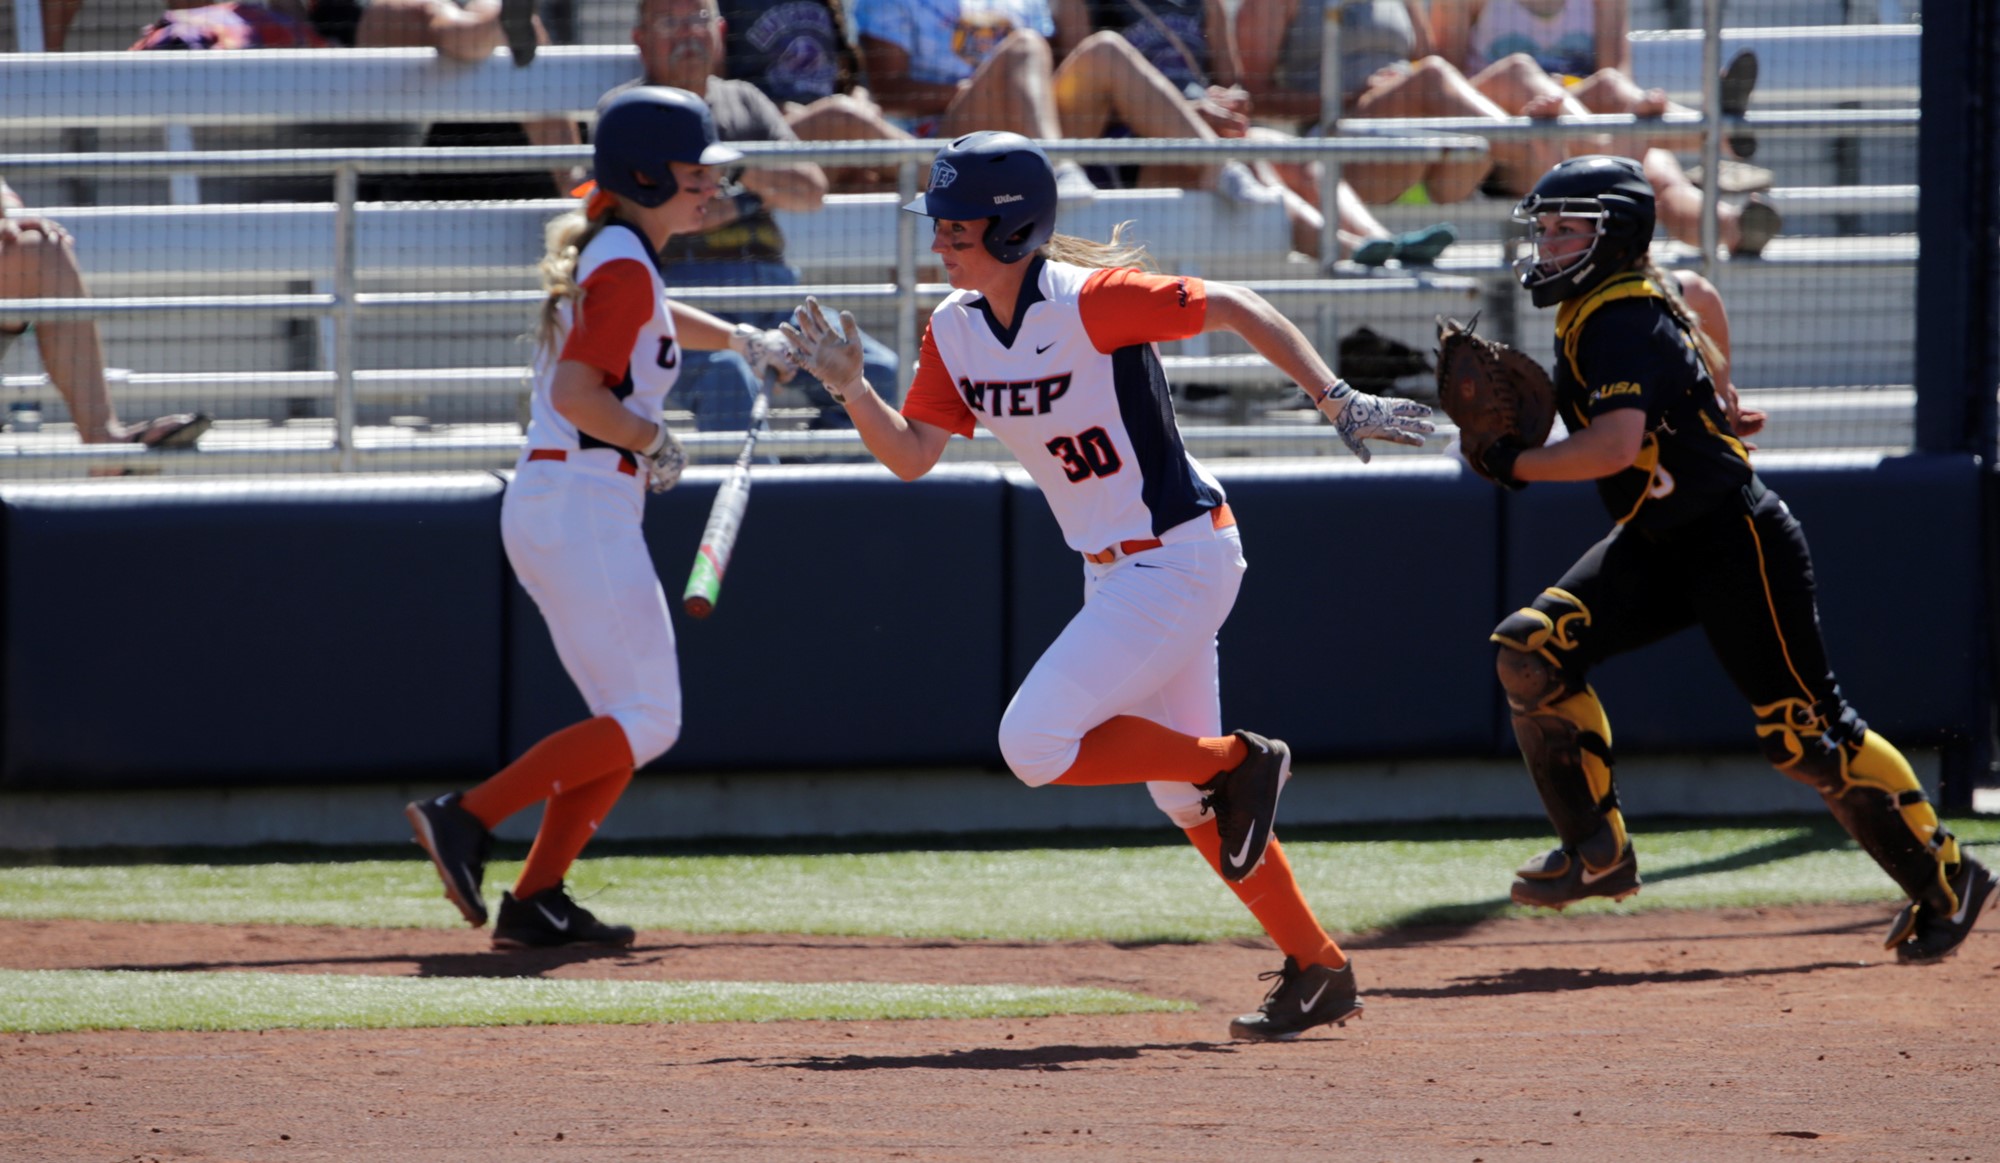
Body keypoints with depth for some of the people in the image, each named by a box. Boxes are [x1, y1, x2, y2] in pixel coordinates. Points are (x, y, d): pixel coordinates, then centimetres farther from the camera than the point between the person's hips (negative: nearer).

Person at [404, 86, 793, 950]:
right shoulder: (625, 269, -14)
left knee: (632, 720, 12)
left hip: (544, 504, 10)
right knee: (645, 723, -8)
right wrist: (652, 440, -11)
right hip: (585, 511, -10)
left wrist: (747, 341, 40)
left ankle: (536, 901, 6)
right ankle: (466, 819, -14)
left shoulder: (607, 254, 17)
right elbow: (577, 393, -24)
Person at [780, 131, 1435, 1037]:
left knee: (1035, 743, -15)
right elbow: (910, 454, 4)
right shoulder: (954, 330, 2)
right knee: (1183, 795, 13)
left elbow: (1230, 307, -19)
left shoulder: (1087, 302, -21)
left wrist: (1337, 402, -23)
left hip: (1179, 560, -9)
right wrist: (849, 387, -13)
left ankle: (1239, 762, 2)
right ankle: (1316, 971, 23)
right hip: (1115, 573, 9)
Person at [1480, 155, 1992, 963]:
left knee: (1804, 733, -6)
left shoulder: (1622, 321, -21)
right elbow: (1704, 303, 28)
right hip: (1657, 548, 10)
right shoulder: (1590, 309, 8)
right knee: (1530, 652, -5)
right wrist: (1711, 402, 33)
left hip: (1737, 545, -10)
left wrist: (1516, 466, -25)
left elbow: (1616, 444, -36)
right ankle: (1598, 852, 2)